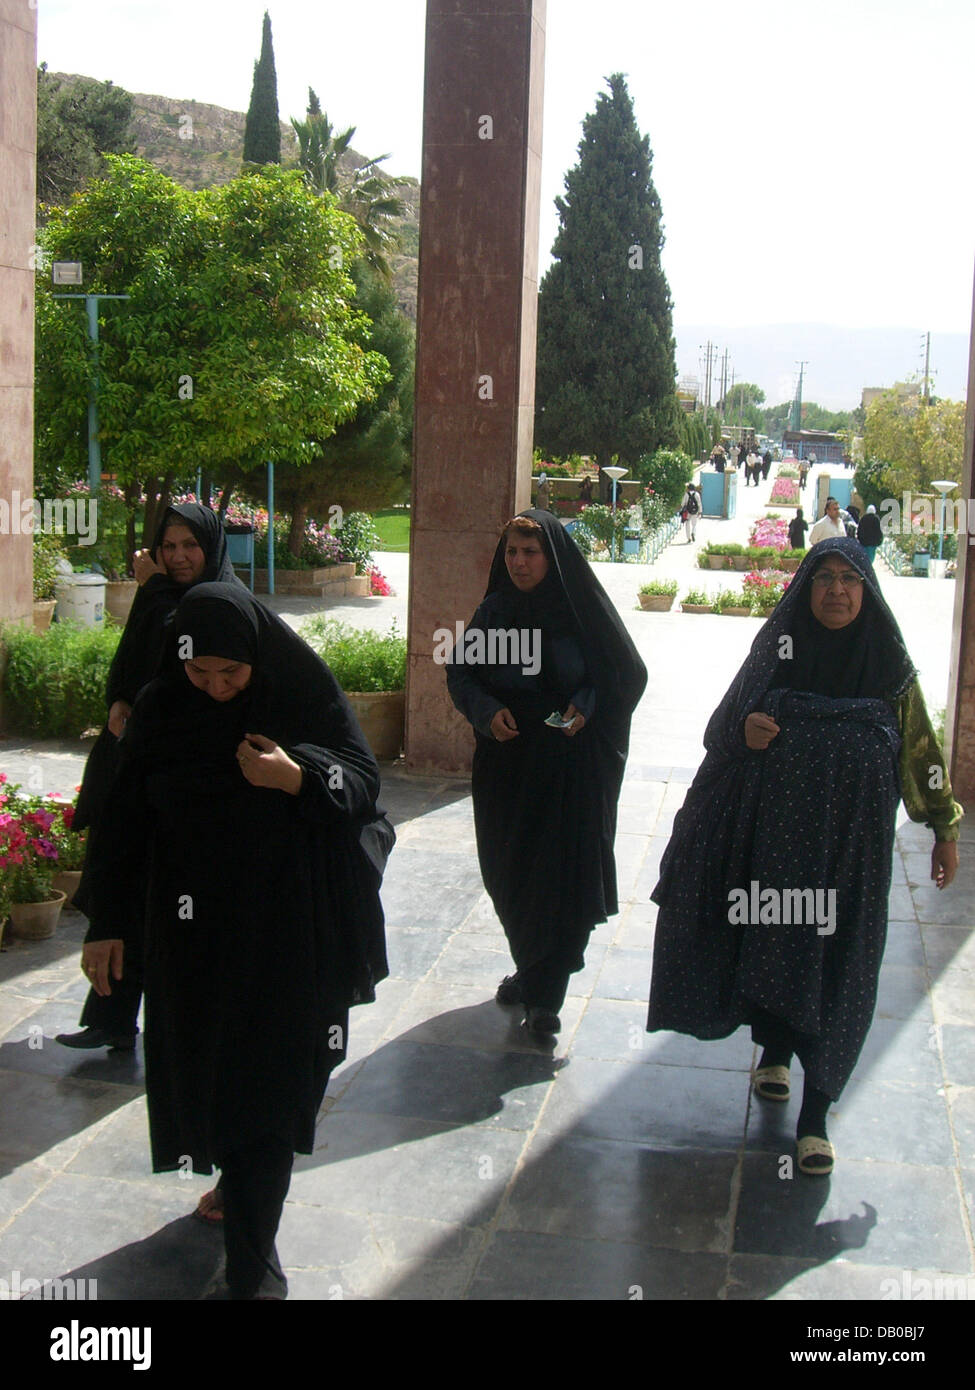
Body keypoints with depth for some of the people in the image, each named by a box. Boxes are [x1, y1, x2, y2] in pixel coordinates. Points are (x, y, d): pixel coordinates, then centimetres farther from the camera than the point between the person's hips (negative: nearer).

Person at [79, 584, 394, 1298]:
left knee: (269, 1075, 0)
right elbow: (125, 819, 1)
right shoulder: (161, 710, -5)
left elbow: (364, 782, -6)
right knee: (205, 1060, 12)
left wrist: (297, 777, -27)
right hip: (194, 926, 2)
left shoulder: (307, 695, -11)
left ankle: (253, 1257, 7)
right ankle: (235, 1179, 38)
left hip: (284, 925, -2)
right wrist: (108, 924, 2)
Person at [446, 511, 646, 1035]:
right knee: (508, 872, 12)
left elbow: (627, 672, -1)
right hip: (505, 760, 4)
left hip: (571, 762, -4)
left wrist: (587, 704, -17)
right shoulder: (494, 611, 1)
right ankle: (529, 968, 33)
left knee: (562, 874, -3)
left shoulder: (580, 609, -8)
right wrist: (486, 711, -11)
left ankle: (544, 993, 6)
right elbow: (460, 672, 7)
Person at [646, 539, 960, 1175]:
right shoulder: (777, 648, 1)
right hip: (771, 832, 1)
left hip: (849, 842, -1)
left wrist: (945, 827, 5)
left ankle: (816, 1112, 4)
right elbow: (725, 721, 7)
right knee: (770, 947, 12)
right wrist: (745, 729, -16)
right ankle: (775, 1049, 40)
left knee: (835, 966, -2)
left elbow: (920, 748, 5)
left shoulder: (890, 666, -1)